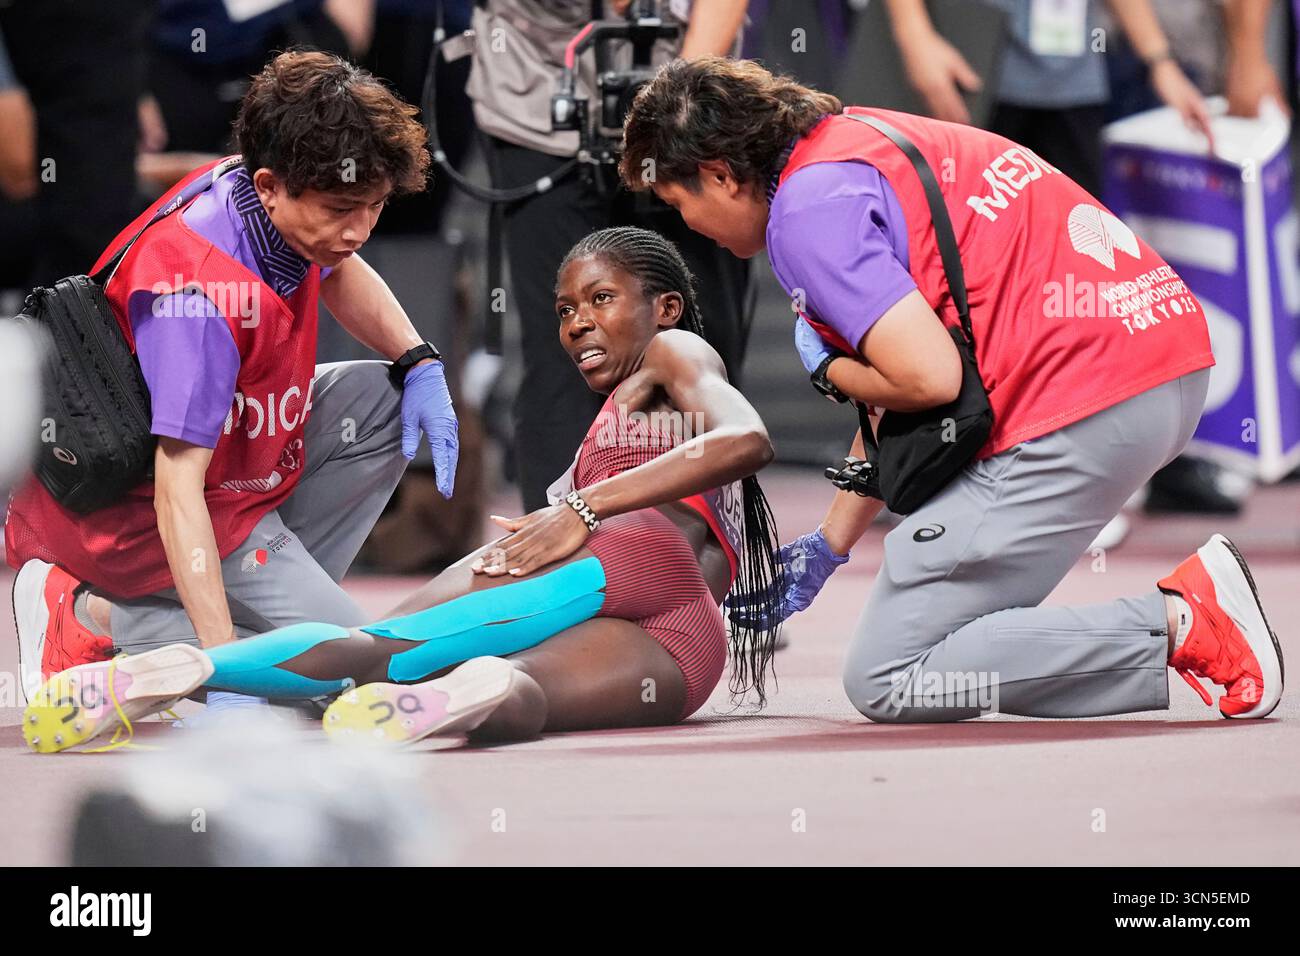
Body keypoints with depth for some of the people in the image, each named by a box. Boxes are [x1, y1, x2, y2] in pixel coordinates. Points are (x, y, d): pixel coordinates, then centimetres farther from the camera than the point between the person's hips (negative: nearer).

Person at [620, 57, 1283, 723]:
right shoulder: (855, 136, 22)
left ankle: (1178, 627, -11)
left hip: (1077, 410, -10)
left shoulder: (809, 208, -8)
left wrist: (829, 372, 4)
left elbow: (926, 378, -18)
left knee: (885, 680, -3)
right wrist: (828, 547, 32)